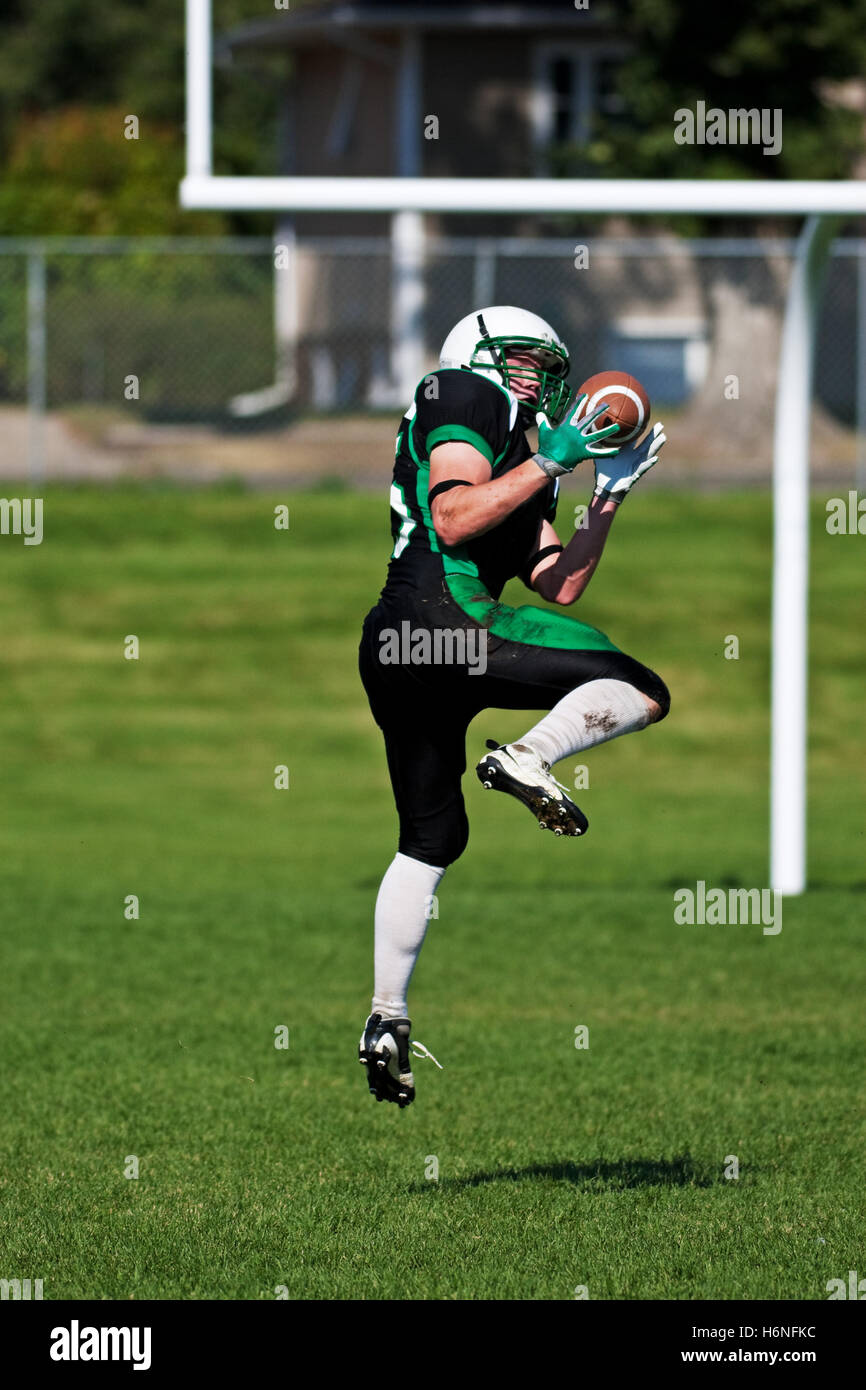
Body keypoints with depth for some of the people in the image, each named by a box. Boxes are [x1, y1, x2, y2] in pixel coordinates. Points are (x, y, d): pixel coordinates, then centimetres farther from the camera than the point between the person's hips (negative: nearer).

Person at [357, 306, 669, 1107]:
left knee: (430, 841, 18)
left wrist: (610, 495, 21)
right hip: (446, 613, -10)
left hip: (388, 650, 10)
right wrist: (551, 463, -6)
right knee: (643, 693, -5)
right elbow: (453, 520, -10)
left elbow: (560, 589, 24)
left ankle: (388, 1020, 17)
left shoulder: (520, 470, 32)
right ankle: (530, 757, -28)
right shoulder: (467, 397, 6)